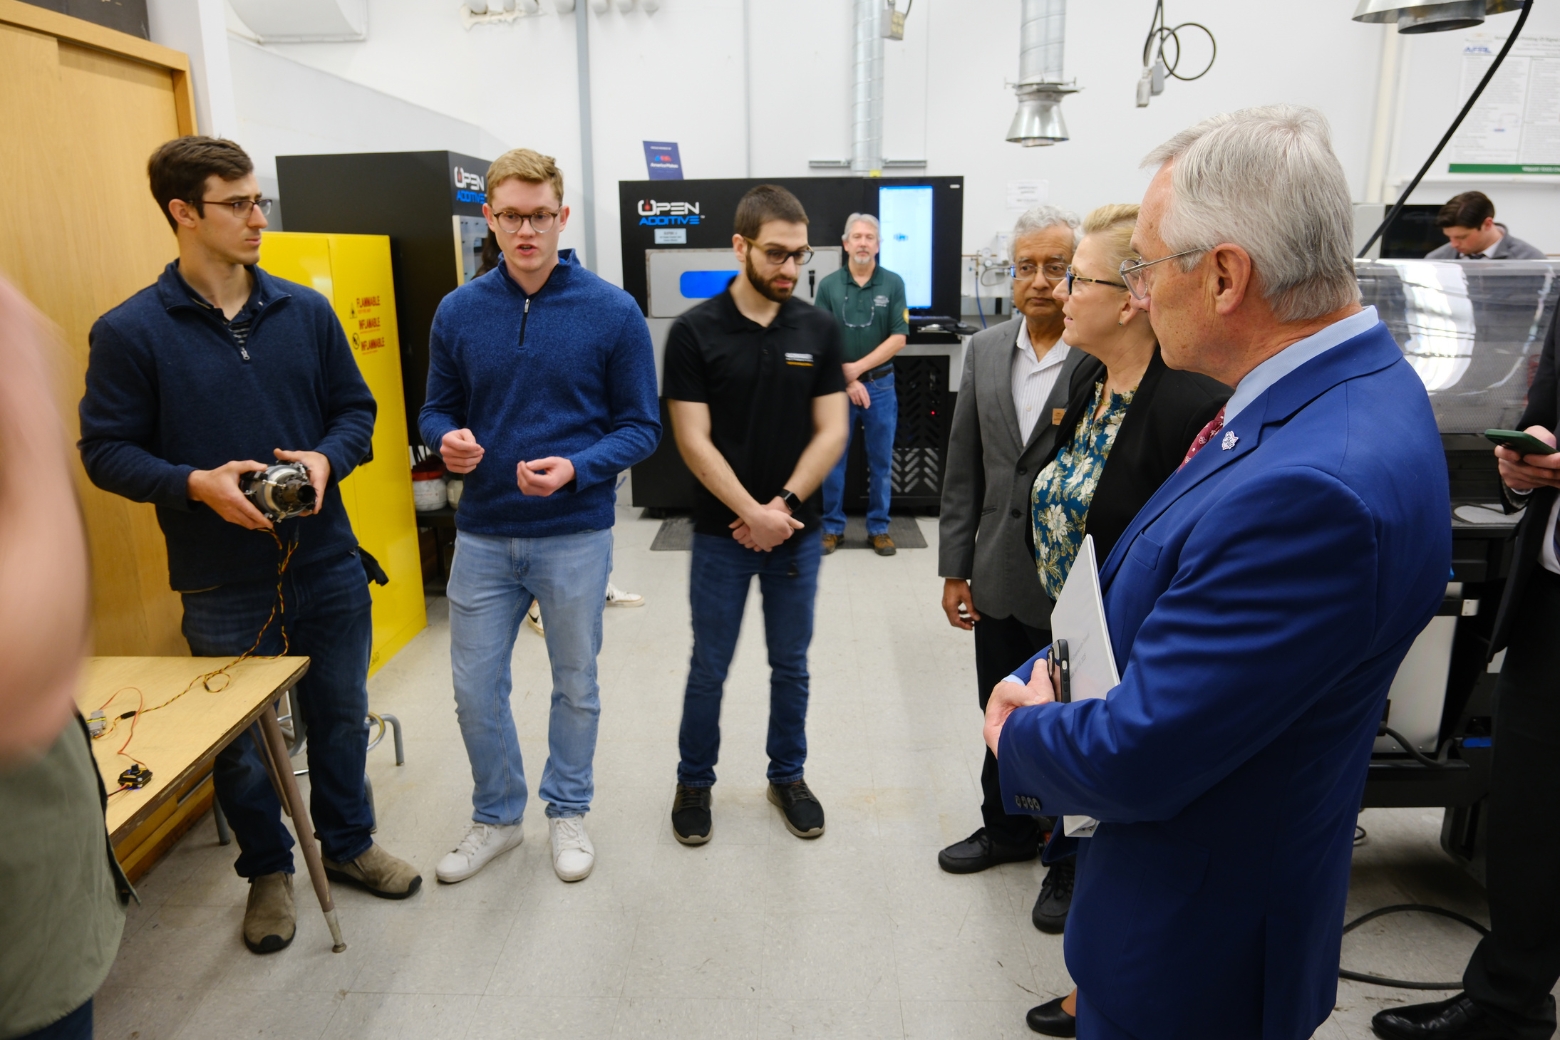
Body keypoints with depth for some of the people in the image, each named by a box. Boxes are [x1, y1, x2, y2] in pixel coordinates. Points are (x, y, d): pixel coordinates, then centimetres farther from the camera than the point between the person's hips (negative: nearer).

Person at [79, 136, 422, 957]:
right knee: (239, 738, 14)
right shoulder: (130, 331, -7)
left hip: (328, 567, 3)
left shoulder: (306, 311, 1)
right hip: (221, 586, -2)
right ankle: (267, 870, 37)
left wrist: (326, 458, -13)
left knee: (340, 715, 17)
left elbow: (356, 409, 7)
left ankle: (348, 843, 40)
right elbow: (106, 451, -5)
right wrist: (197, 484, -21)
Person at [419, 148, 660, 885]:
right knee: (475, 687, 11)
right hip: (482, 534, 3)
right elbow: (438, 410, 8)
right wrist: (448, 441, -15)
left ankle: (568, 811, 36)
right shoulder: (458, 311, 0)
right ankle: (496, 817, 34)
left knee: (575, 684, 13)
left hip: (576, 535, -2)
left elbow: (641, 425, -6)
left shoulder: (612, 312, -8)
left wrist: (577, 468, -22)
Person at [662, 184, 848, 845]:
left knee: (791, 665, 14)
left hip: (797, 531, 2)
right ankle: (694, 782, 29)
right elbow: (693, 439, -10)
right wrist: (753, 514, -16)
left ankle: (788, 776, 33)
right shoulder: (695, 331, -7)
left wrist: (784, 505, -13)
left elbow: (831, 431, -2)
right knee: (709, 669, 10)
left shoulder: (818, 330, 1)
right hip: (722, 532, -2)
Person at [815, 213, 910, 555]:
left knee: (881, 462, 7)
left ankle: (878, 528, 20)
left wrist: (857, 368, -13)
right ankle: (833, 527, 19)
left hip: (881, 385, 0)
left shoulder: (893, 283, -1)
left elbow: (899, 338, -6)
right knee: (833, 460, 6)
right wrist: (846, 382, -10)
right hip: (837, 385, 0)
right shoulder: (828, 284, -1)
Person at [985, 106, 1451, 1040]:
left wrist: (1020, 731, -10)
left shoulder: (1313, 488, -35)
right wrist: (1051, 703, -4)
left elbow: (1133, 762, -30)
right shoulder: (1352, 382, -3)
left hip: (1195, 941, -8)